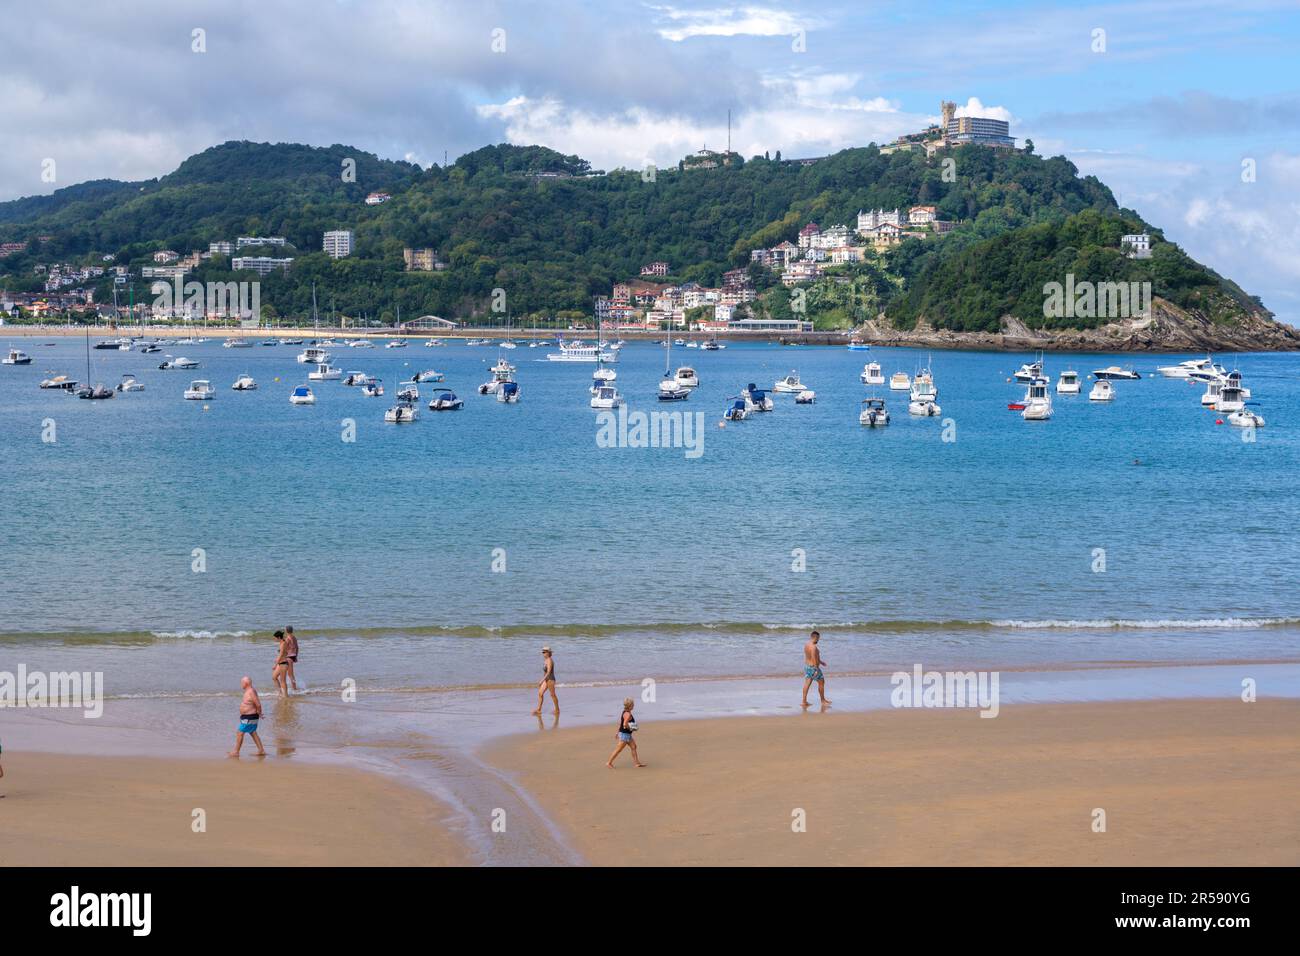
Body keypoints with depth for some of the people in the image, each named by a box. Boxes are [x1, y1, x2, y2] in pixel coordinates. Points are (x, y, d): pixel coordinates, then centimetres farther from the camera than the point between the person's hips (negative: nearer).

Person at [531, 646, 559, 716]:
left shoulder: (549, 661, -17)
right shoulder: (545, 660, 12)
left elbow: (548, 672, -24)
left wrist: (541, 681, -27)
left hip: (550, 679, -9)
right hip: (546, 679, 9)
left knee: (552, 695, 2)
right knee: (540, 693, 0)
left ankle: (557, 710, 15)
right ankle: (538, 710, -2)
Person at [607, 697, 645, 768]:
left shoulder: (624, 712, 9)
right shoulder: (628, 714, -22)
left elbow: (620, 723, 16)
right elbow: (625, 724, -32)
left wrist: (618, 732, 21)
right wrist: (631, 728, -15)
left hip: (627, 734, 10)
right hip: (625, 734, -10)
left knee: (634, 747, 12)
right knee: (618, 749, -2)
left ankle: (637, 763, 15)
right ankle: (609, 762, 5)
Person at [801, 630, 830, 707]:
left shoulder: (806, 645, 7)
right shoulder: (813, 647, -23)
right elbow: (814, 659, -26)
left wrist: (820, 661, 28)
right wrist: (816, 670, -24)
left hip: (807, 666, 9)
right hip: (813, 667, -9)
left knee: (807, 683, 6)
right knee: (821, 682, 8)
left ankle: (804, 701, 3)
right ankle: (823, 700, 19)